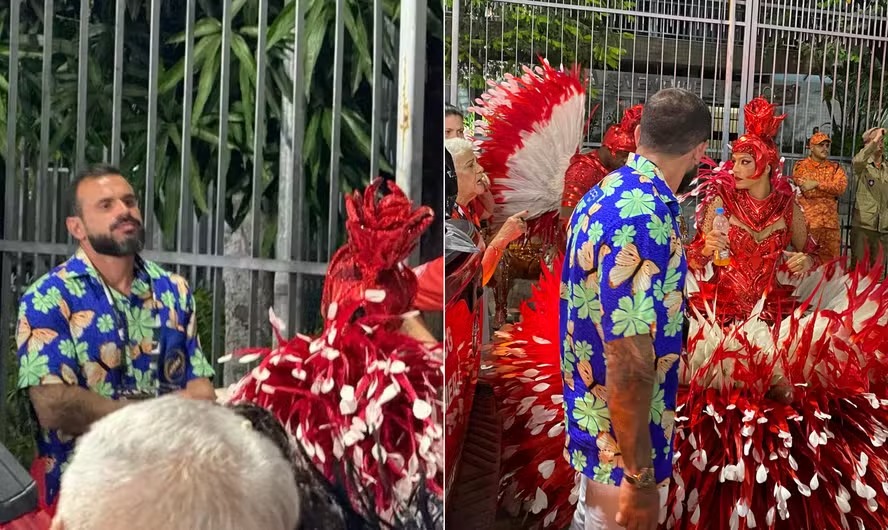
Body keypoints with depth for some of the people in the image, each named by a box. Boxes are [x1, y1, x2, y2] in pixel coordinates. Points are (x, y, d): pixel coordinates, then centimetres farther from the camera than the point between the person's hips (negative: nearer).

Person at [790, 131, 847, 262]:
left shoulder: (835, 168, 13)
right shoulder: (800, 167, 5)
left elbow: (841, 187, -6)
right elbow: (806, 191, -5)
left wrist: (817, 184, -13)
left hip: (830, 222, 3)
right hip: (806, 221, -3)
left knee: (830, 260, 5)